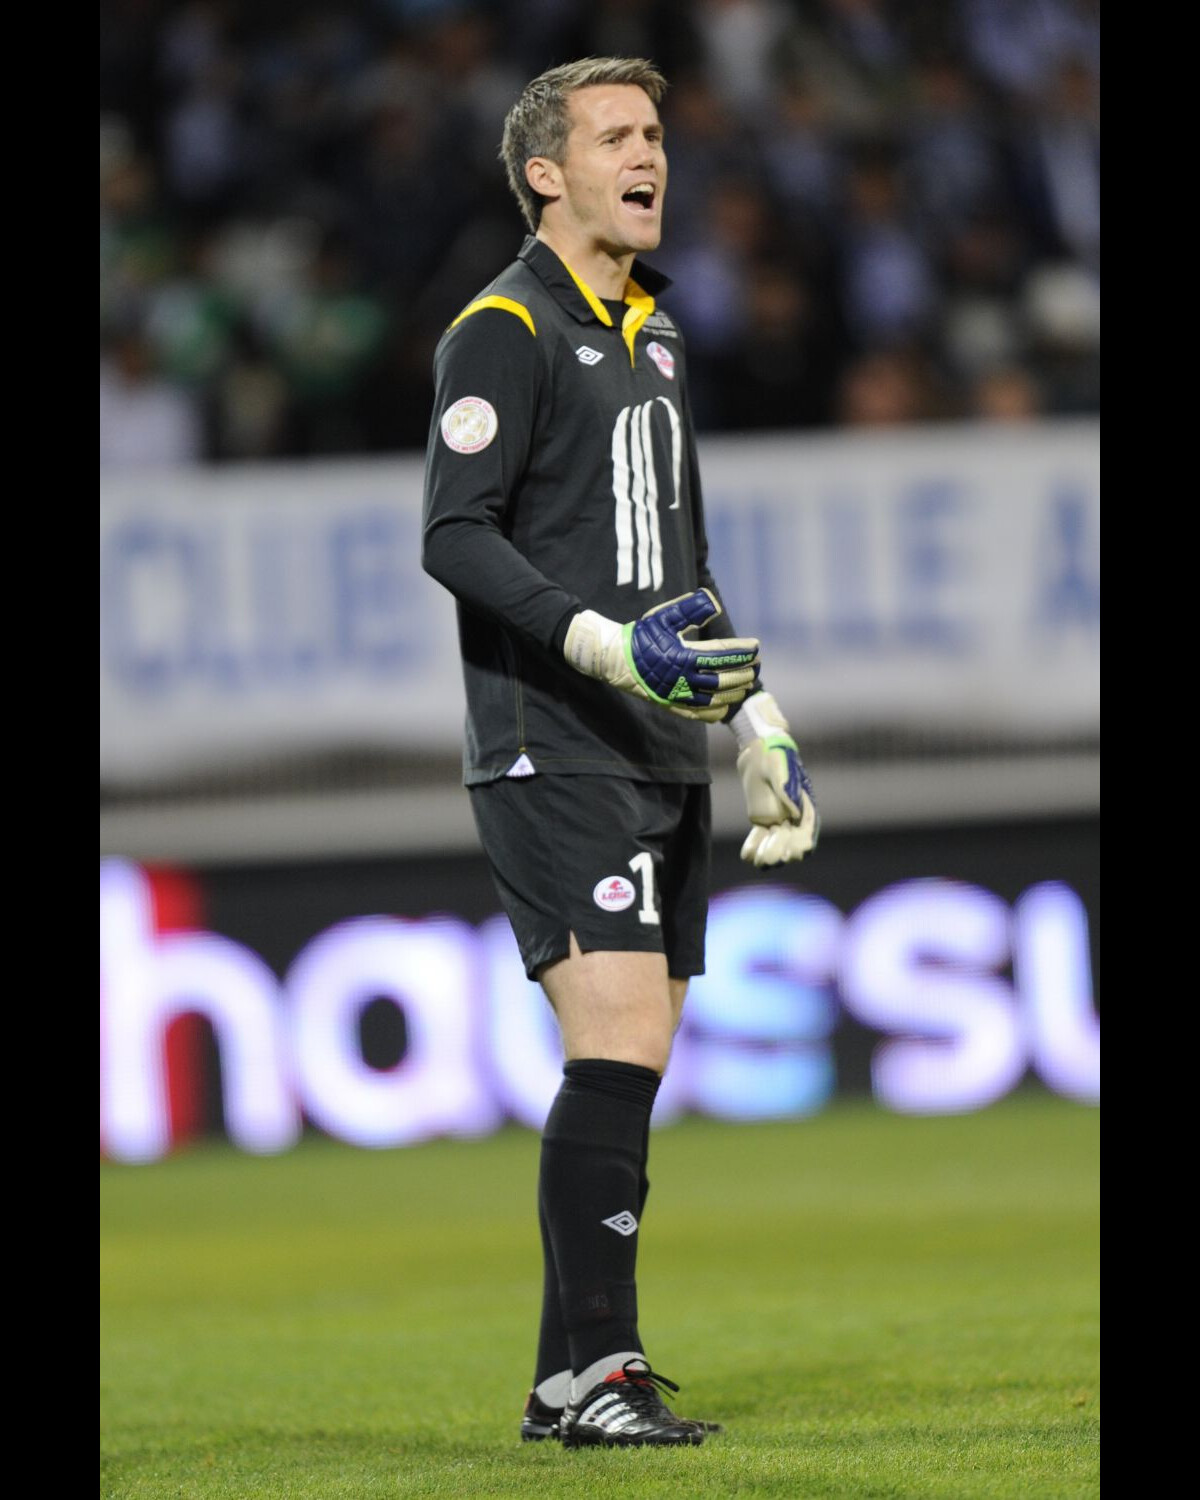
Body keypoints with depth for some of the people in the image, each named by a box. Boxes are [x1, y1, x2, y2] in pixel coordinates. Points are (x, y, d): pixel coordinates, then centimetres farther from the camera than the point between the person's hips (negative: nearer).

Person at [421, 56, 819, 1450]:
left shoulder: (655, 338, 20)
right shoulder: (505, 330, -7)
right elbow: (453, 535, -15)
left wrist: (757, 722, 20)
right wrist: (604, 644, -25)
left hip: (661, 759, 8)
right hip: (550, 755, -8)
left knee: (627, 1072, 5)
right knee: (619, 1048, -17)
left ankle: (569, 1378, 10)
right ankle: (592, 1371, -13)